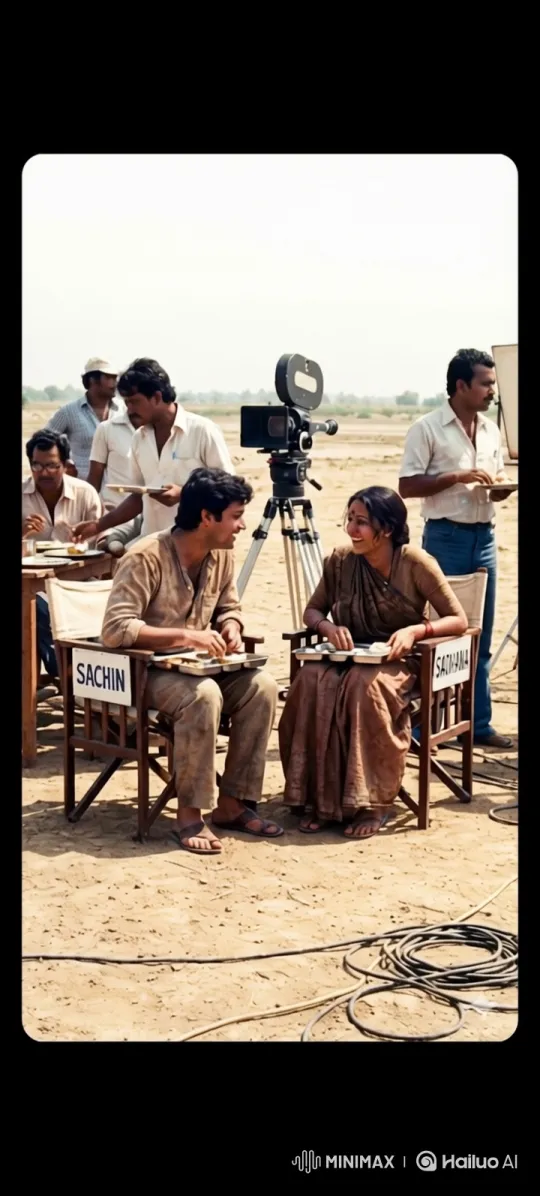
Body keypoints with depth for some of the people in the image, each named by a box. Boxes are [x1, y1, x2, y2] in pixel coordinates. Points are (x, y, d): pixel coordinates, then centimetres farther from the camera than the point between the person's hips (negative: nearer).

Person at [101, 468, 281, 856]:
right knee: (203, 694, -35)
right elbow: (116, 628, -27)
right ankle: (190, 815, -21)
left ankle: (233, 802, -8)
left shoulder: (222, 554, 1)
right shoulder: (146, 557, -22)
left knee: (262, 686, -18)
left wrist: (230, 629, -8)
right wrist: (186, 636, -31)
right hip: (144, 671, -7)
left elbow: (229, 608, 16)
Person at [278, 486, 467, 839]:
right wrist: (328, 626, -12)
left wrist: (416, 630, -25)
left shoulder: (416, 564, -12)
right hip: (349, 656, 4)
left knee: (365, 684, -36)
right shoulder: (340, 562, -1)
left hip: (397, 661, -3)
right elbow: (312, 611, 11)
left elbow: (458, 620, -8)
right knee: (312, 681, -29)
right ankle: (320, 800, -21)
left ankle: (374, 803, -24)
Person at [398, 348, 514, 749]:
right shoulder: (427, 428, -7)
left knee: (480, 638, 9)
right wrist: (458, 477, -19)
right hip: (446, 537, -6)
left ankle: (479, 723, 17)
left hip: (484, 536, 6)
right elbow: (408, 486, -10)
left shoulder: (491, 430, 11)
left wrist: (502, 486, -4)